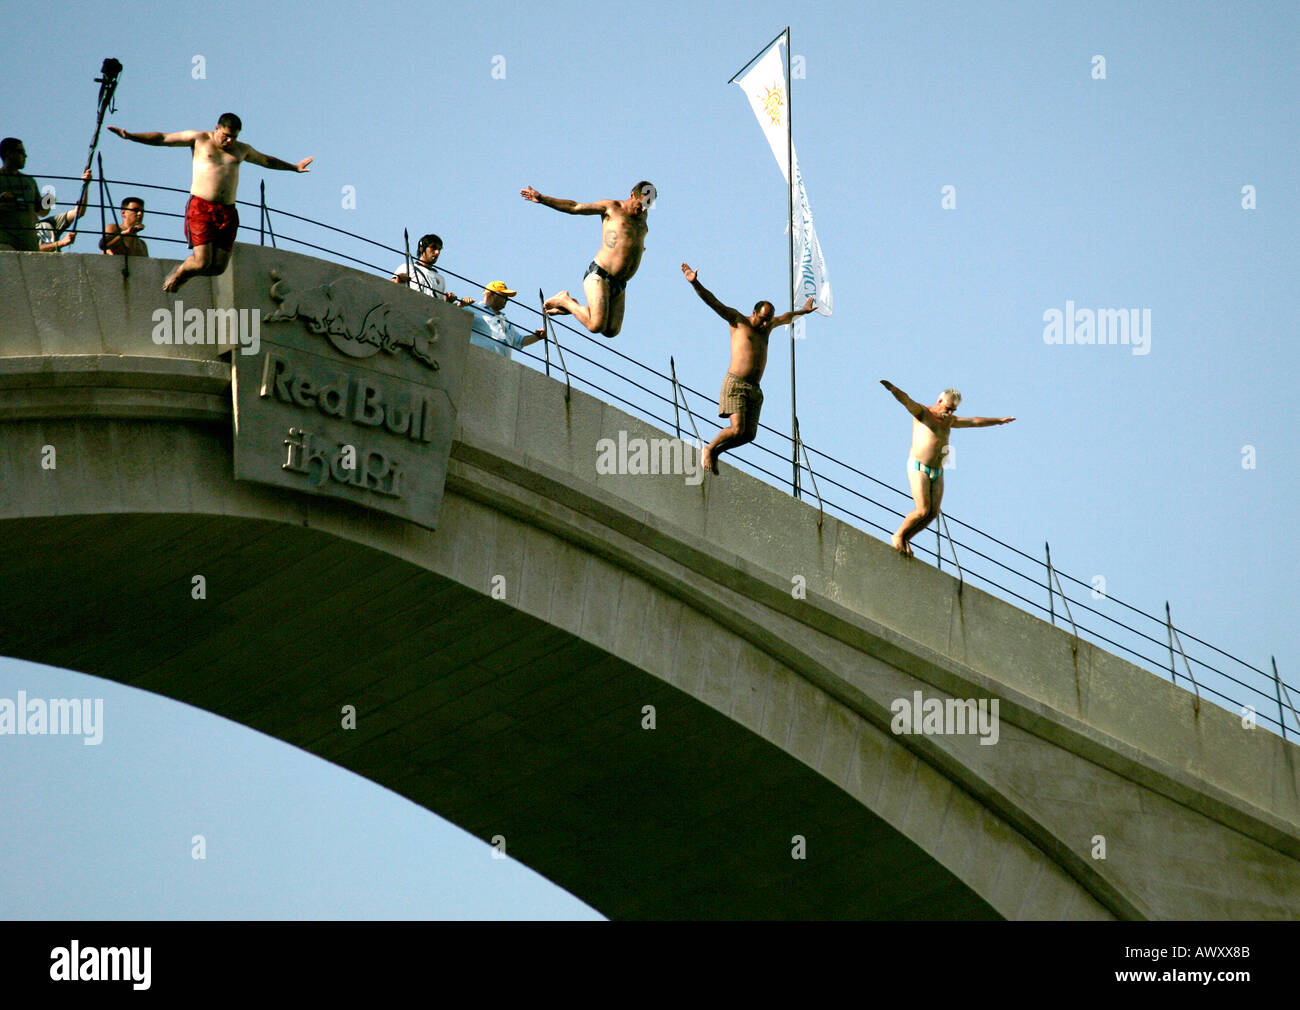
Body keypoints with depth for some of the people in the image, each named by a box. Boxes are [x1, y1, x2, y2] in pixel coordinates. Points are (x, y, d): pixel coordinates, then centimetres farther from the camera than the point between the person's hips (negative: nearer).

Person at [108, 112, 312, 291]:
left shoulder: (241, 149, 19)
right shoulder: (199, 139, 7)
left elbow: (267, 161, 37)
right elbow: (162, 139, 7)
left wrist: (294, 167, 44)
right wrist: (129, 136, -1)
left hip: (227, 212, 5)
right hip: (200, 208, -5)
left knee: (219, 267, -3)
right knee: (202, 262, -16)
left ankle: (184, 274, 27)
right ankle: (178, 272, 18)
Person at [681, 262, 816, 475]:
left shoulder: (767, 326, 20)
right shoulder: (738, 321, 2)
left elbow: (786, 318, 41)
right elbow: (713, 302, -8)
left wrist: (803, 311, 58)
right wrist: (695, 283, -20)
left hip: (754, 389, 7)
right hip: (735, 383, -7)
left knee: (749, 434, -2)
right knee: (737, 429, -19)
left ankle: (715, 451, 17)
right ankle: (708, 449, 4)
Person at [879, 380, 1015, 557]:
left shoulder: (948, 421, 19)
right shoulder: (922, 413, -2)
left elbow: (974, 422, 33)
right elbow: (906, 400, -21)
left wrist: (999, 420, 42)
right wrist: (892, 388, -42)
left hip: (937, 473, 7)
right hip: (919, 469, -7)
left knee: (933, 512, -4)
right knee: (923, 510, -17)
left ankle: (905, 540, 10)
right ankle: (898, 536, 4)